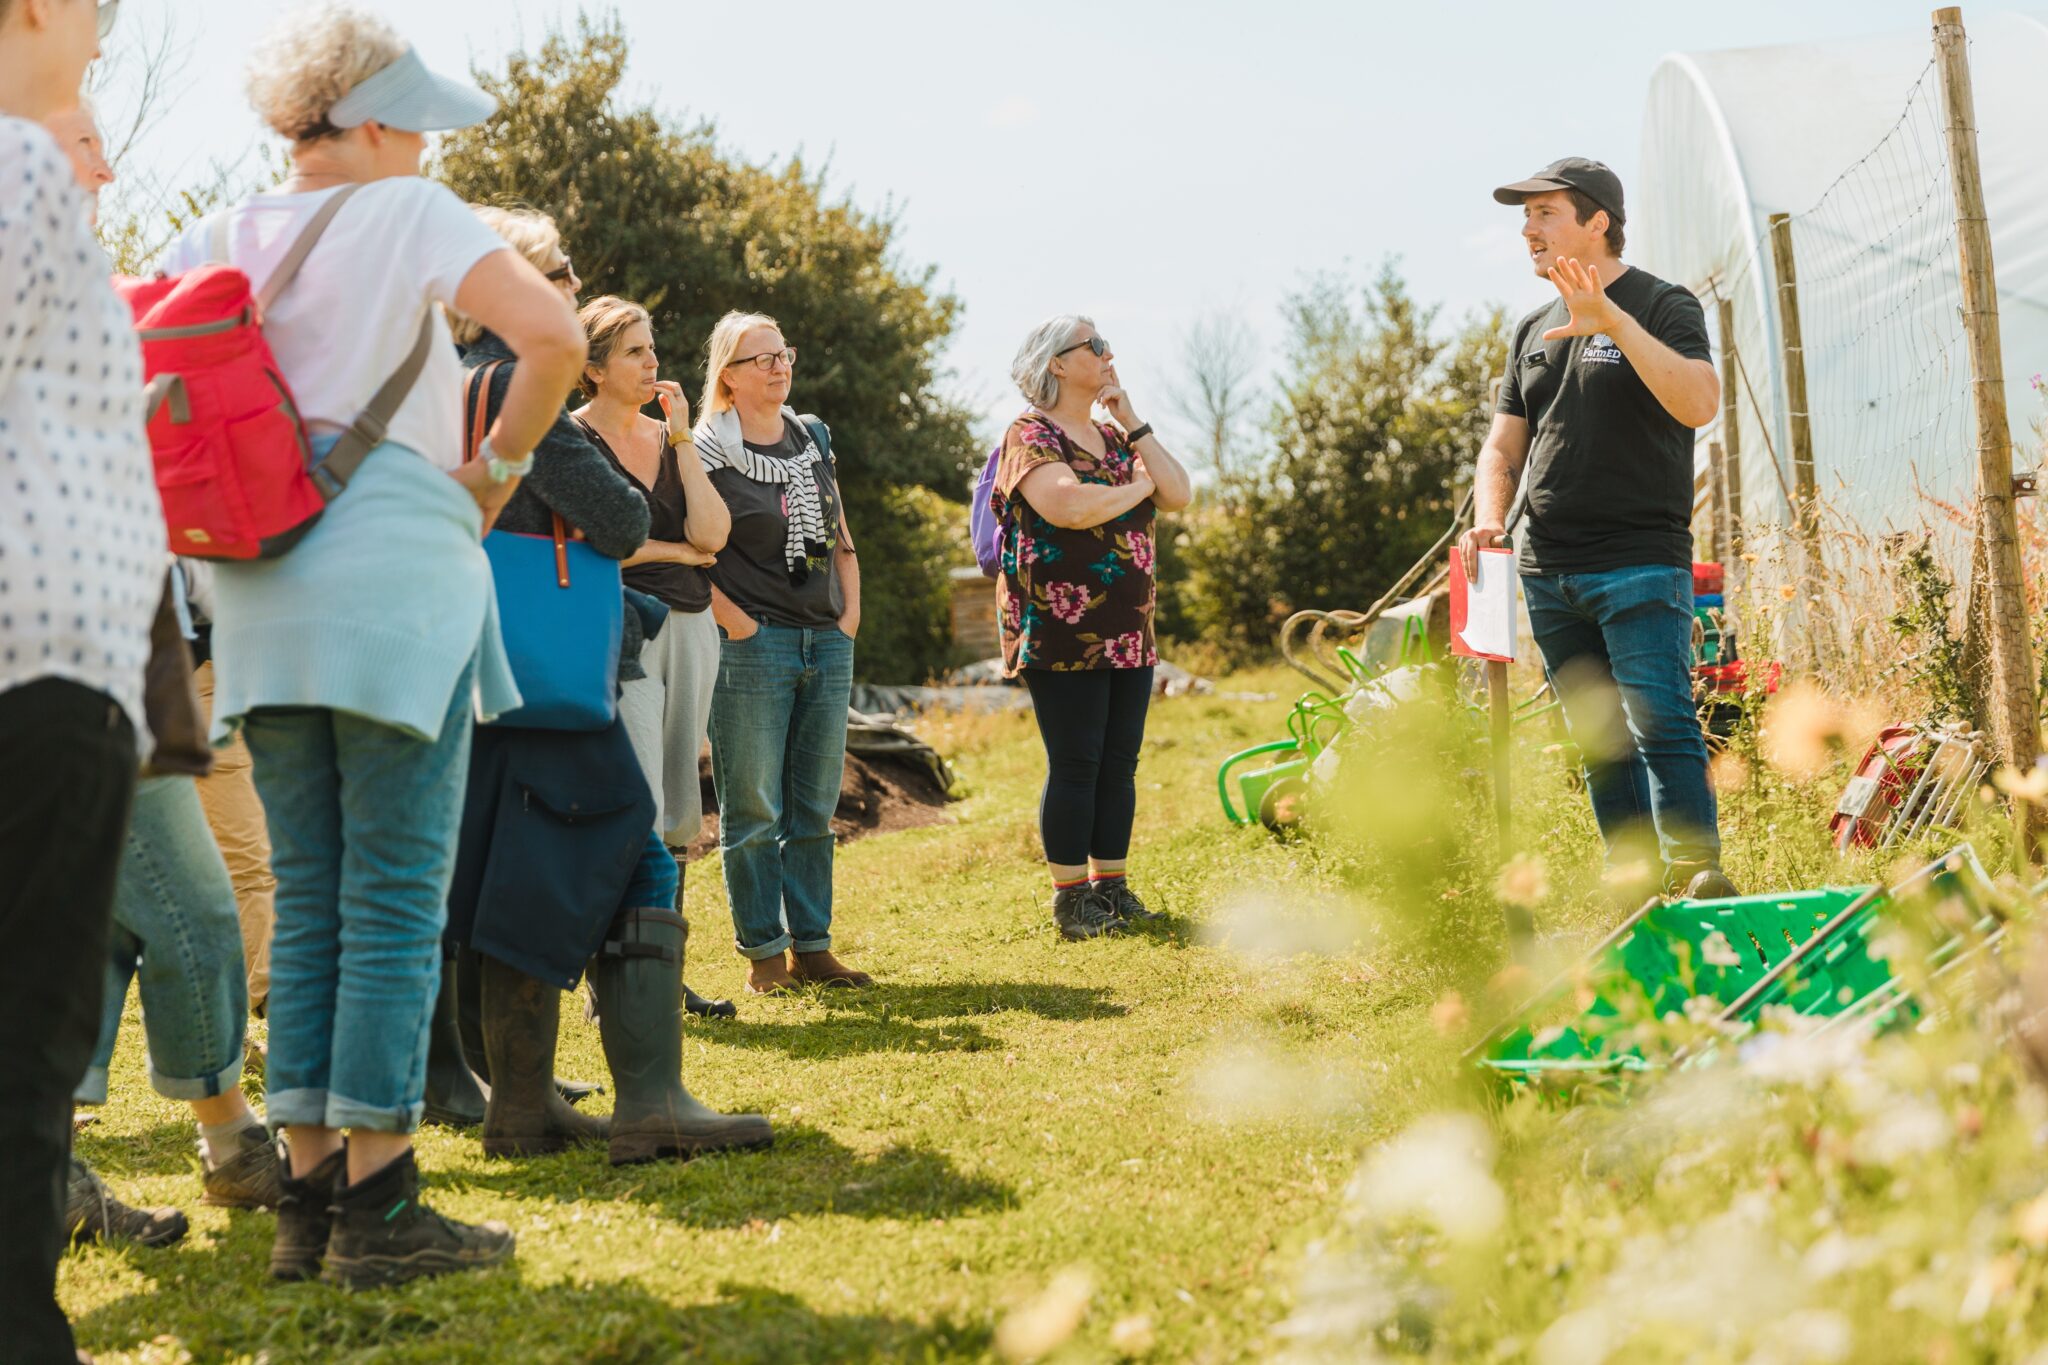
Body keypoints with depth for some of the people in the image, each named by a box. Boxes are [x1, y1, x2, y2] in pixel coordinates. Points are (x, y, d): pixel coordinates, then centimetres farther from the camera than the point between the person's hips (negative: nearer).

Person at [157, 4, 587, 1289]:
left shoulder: (213, 242, 13)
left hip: (261, 599, 6)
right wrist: (495, 470, -3)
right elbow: (553, 334, -17)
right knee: (396, 904, -3)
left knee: (309, 903, 11)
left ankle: (311, 1197, 12)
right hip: (397, 576, -6)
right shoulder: (412, 214, -3)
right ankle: (379, 1208, -2)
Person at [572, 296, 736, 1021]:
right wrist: (673, 551, -3)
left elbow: (712, 533, 2)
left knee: (680, 811, 8)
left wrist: (682, 439, -2)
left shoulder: (668, 438, 16)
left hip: (690, 626, 7)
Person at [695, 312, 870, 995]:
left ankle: (811, 946, 15)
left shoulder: (811, 438, 14)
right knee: (752, 810, -1)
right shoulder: (707, 455, -6)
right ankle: (763, 952, 6)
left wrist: (850, 613, 10)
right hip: (753, 647, -6)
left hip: (827, 644, 6)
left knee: (815, 805, 9)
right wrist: (738, 625, -15)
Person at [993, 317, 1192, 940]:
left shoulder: (1115, 438, 18)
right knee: (1075, 765, -5)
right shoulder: (1030, 435, -5)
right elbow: (1071, 507, -23)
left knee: (1120, 763, 8)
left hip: (1129, 632, 7)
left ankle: (1112, 888, 16)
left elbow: (1179, 495, 5)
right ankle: (1070, 897, 2)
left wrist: (1133, 426, -1)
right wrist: (1139, 487, -6)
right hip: (1065, 632, -7)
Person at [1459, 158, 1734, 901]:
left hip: (1640, 565, -6)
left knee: (1662, 726, -15)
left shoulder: (1662, 306, -2)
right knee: (1601, 742, 8)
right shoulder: (1534, 330, 18)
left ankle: (1695, 875, -15)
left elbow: (1699, 405, -19)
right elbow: (1503, 446, 21)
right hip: (1548, 573, 7)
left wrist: (1617, 323, -25)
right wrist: (1489, 517, 1)